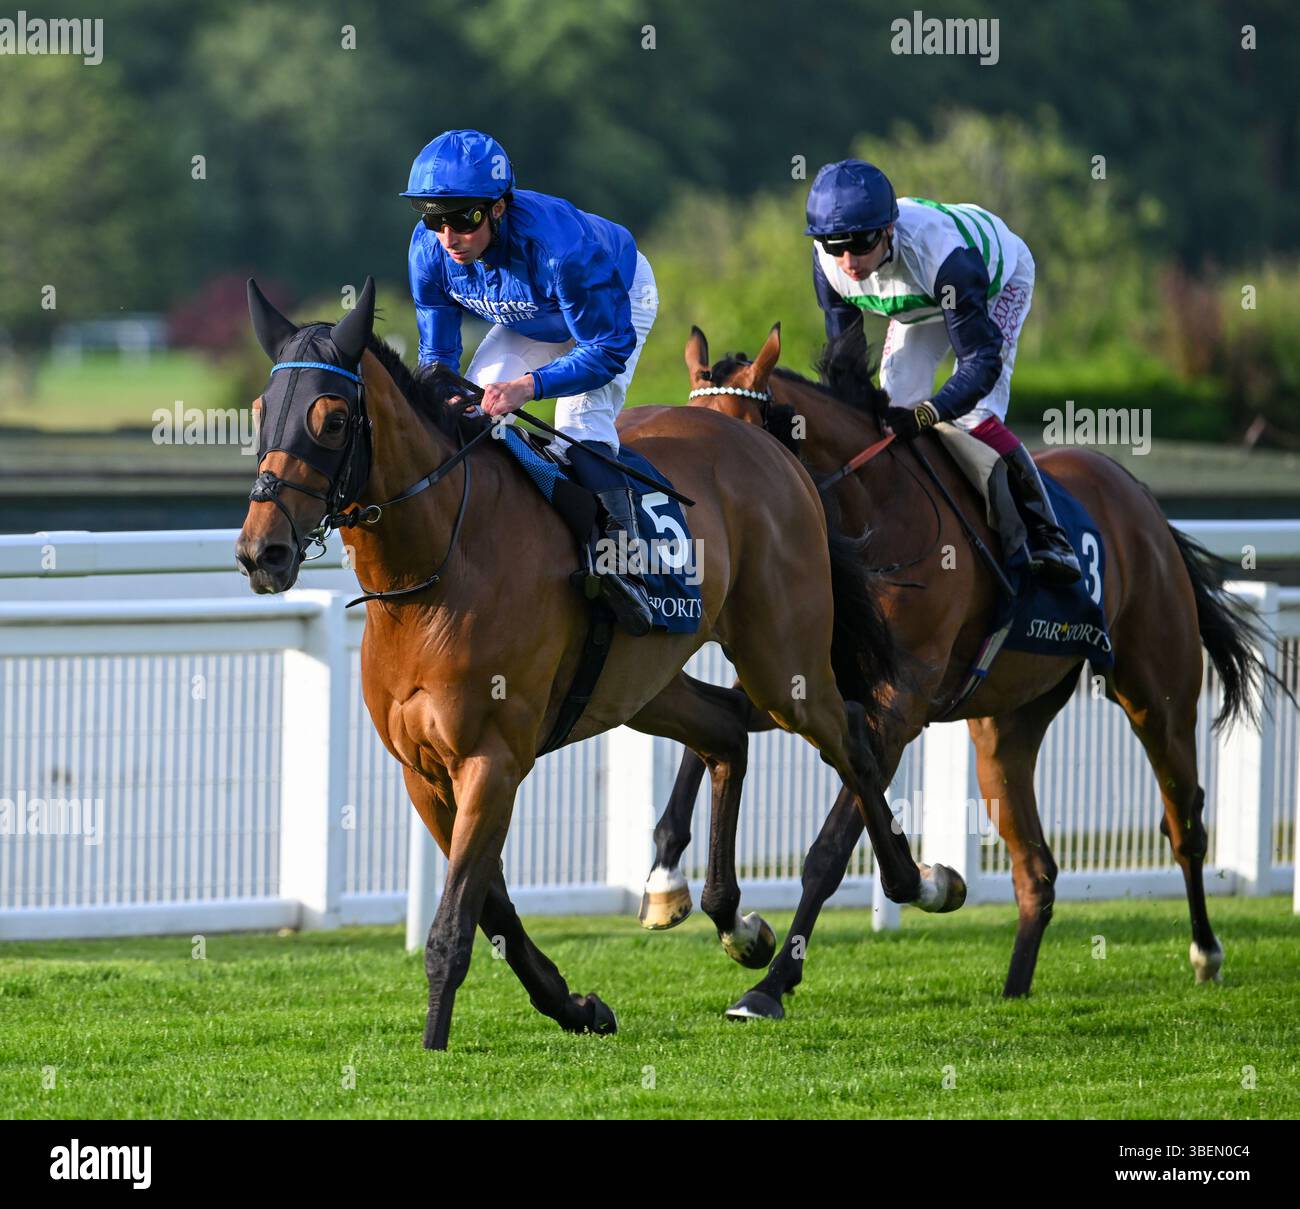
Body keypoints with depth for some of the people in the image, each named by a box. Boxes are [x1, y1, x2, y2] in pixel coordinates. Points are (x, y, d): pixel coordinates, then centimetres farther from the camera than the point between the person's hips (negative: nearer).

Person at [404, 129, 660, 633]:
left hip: (619, 299, -6)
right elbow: (438, 354, -15)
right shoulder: (430, 250, -29)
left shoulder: (559, 244, -46)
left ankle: (622, 554, -31)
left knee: (581, 419, -26)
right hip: (530, 321, 6)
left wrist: (530, 385, -51)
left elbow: (608, 349, -37)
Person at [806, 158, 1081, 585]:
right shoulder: (829, 262, -30)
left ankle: (1046, 536, -13)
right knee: (896, 400, -8)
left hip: (1000, 281, -6)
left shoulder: (941, 253, -47)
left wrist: (926, 414, -61)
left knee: (974, 414, -21)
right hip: (921, 301, 6)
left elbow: (982, 361, -46)